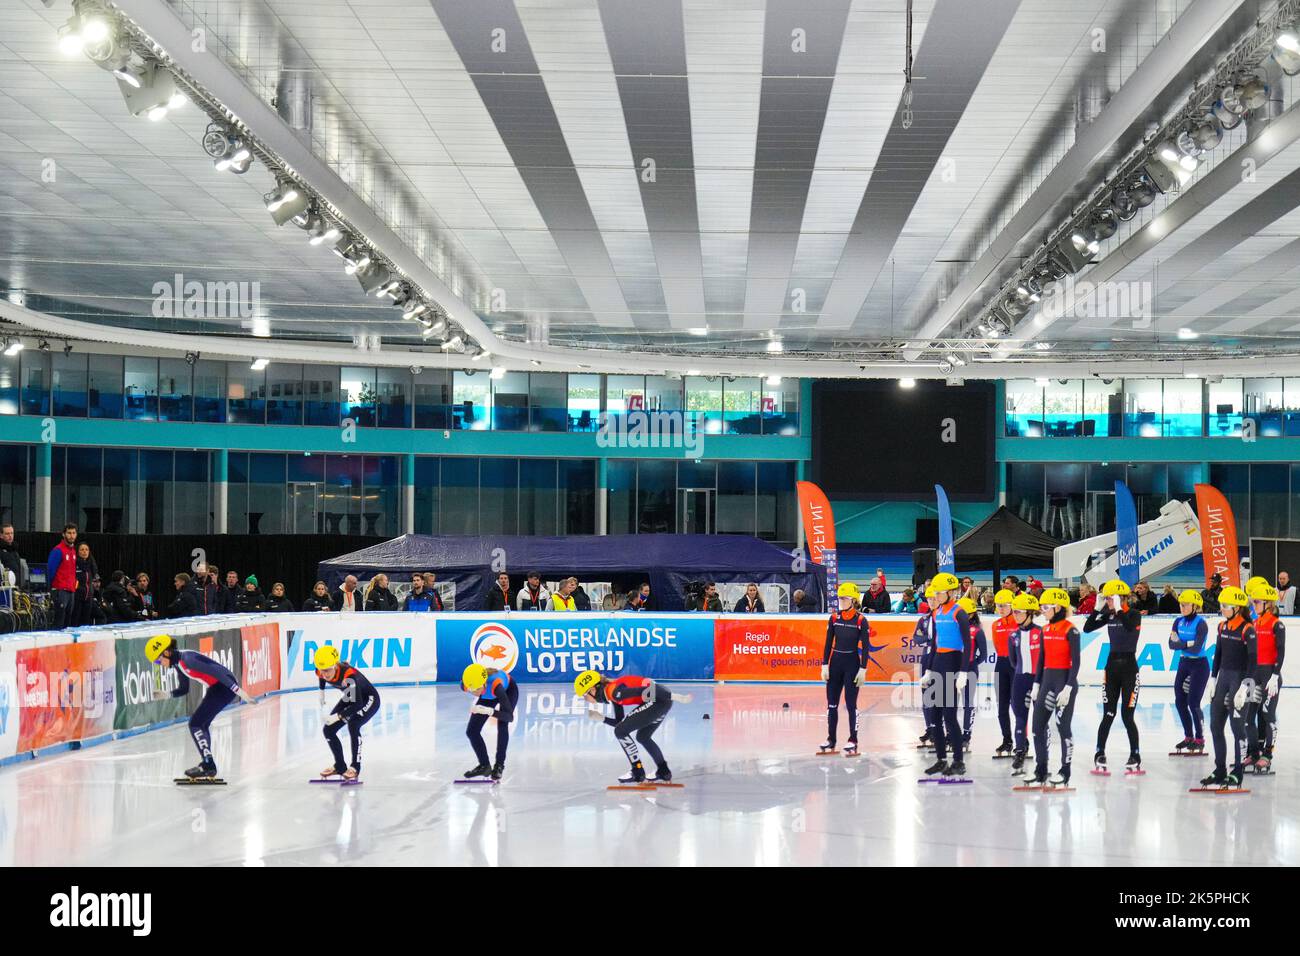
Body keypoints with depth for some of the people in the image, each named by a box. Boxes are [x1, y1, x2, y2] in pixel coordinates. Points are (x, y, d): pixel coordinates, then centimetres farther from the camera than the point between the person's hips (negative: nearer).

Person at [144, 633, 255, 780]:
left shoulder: (186, 659, -21)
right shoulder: (178, 662, 10)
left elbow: (215, 671, -26)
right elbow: (184, 690, 22)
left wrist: (238, 690, -28)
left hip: (225, 686, -10)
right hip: (216, 688, 10)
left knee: (195, 724, -8)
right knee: (202, 724, 20)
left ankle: (208, 766, -5)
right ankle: (207, 764, 30)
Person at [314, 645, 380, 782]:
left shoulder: (349, 674, -40)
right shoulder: (321, 672, -20)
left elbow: (358, 705, -39)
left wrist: (339, 716, -42)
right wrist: (322, 691, 16)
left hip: (369, 700, -8)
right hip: (350, 698, 8)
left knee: (353, 725, -30)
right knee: (328, 729, 0)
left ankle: (355, 767, -15)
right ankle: (340, 766, 17)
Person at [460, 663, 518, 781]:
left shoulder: (495, 685, -48)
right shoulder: (465, 684, -35)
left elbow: (509, 716, -49)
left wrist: (490, 711, -65)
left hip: (509, 690, -5)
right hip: (488, 697, 5)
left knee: (502, 725, -27)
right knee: (471, 731, -4)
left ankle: (499, 765, -10)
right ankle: (484, 766, 16)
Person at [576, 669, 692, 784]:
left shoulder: (614, 691, -13)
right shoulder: (613, 694, 17)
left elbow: (642, 691, -21)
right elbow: (620, 723, 25)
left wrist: (676, 697, -24)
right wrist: (601, 718, 14)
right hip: (663, 702, 10)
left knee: (620, 732, -3)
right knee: (642, 736, 26)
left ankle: (638, 773, 2)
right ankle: (664, 773, 35)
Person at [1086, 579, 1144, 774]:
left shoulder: (1134, 614, -8)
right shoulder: (1109, 615, 6)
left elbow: (1130, 627, -29)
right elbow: (1087, 628, 1)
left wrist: (1119, 609, -25)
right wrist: (1098, 608, -5)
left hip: (1129, 667, -4)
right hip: (1111, 665, 4)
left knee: (1127, 716, -3)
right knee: (1108, 715, 3)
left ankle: (1135, 758, 10)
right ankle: (1099, 756, 7)